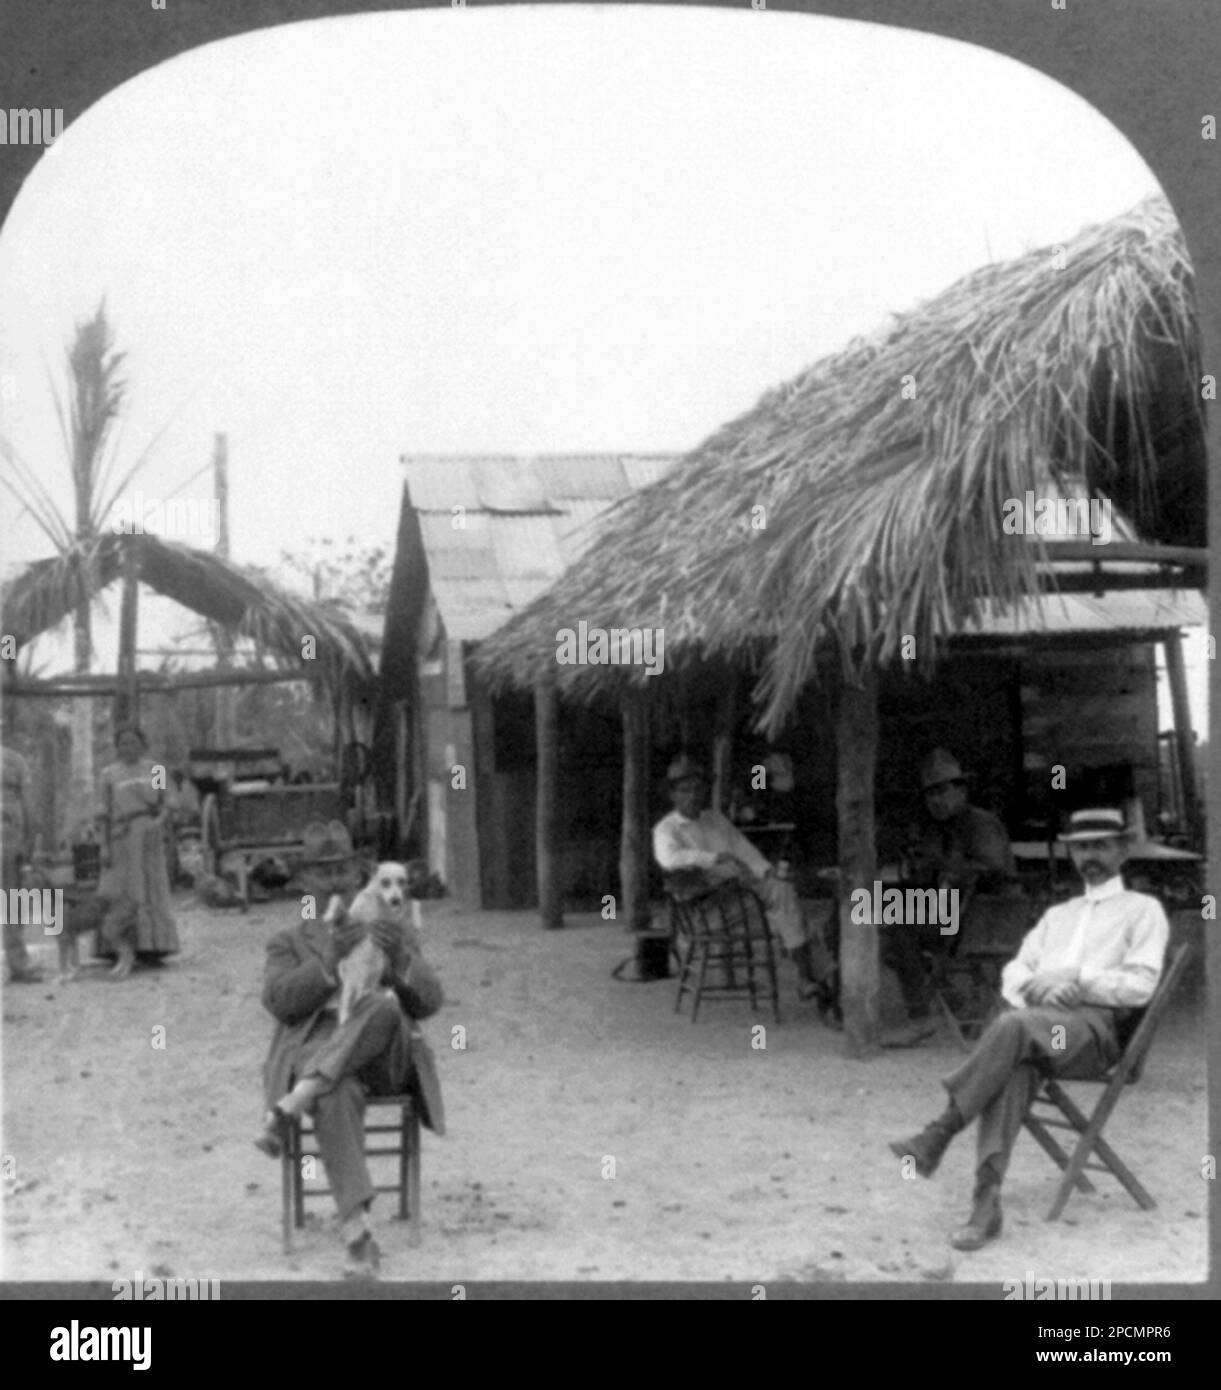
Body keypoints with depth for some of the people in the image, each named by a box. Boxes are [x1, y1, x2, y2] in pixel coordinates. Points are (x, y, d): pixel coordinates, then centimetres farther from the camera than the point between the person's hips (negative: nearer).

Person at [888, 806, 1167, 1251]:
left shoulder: (1142, 910, 16)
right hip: (1036, 1019, 4)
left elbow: (1140, 985, 2)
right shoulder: (1056, 914, 33)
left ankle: (938, 1134, -37)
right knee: (1012, 1064, -34)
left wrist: (1074, 978, -9)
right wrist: (1037, 989, -2)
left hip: (1097, 1026, -4)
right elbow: (1014, 973, 22)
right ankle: (987, 1202, -43)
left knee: (1013, 1026, -37)